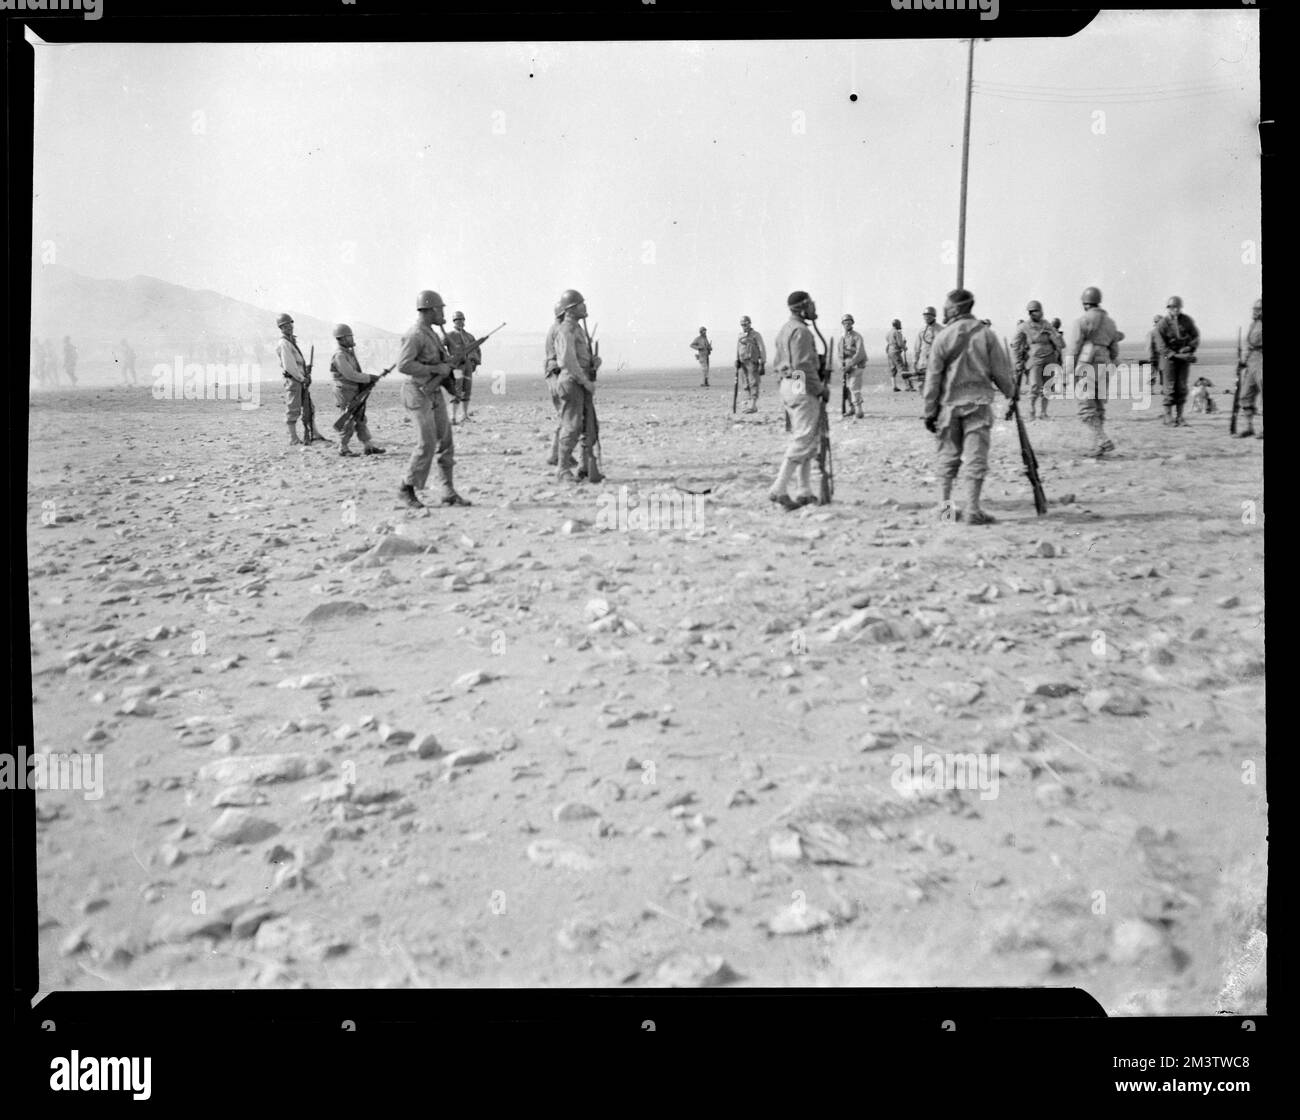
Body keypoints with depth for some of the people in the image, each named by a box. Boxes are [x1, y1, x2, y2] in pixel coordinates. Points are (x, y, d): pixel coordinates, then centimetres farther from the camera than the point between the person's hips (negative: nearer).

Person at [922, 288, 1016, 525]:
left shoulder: (943, 337, -3)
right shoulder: (986, 333, -1)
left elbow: (933, 377, -2)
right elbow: (1000, 370, 3)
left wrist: (930, 411, 4)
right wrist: (1011, 392, 21)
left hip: (949, 402, 1)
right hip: (979, 401, -1)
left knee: (948, 455, 11)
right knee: (975, 456, -1)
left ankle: (946, 507, 15)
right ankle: (972, 510, -4)